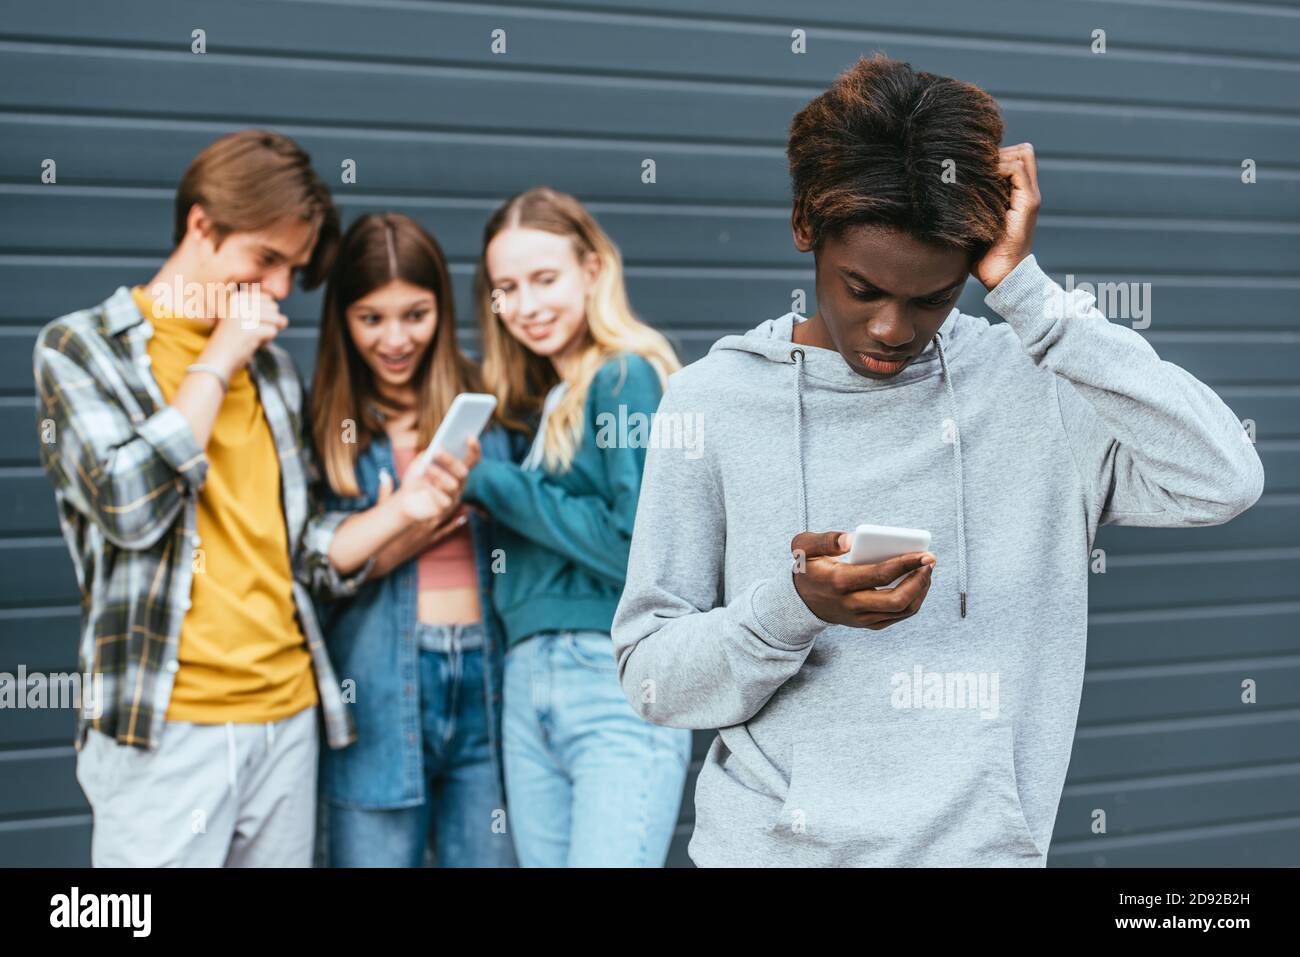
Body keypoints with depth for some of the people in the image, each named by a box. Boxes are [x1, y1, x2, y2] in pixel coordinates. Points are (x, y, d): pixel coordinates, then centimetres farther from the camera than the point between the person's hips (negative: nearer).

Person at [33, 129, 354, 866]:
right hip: (164, 725, -5)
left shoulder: (273, 365, 17)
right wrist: (215, 363, -8)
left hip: (290, 715, 5)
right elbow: (132, 507, -15)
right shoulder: (81, 348, 0)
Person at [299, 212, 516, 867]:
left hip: (486, 688, 2)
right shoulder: (320, 421, 4)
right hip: (376, 700, -2)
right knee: (376, 851, 4)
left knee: (488, 855, 6)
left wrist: (472, 491, -8)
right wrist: (404, 506, -15)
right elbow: (306, 563, -6)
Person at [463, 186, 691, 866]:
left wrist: (495, 486, -7)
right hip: (529, 685, 8)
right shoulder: (540, 399, 18)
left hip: (621, 687, -8)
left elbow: (640, 546, -15)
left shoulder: (626, 378, -5)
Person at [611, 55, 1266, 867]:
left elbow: (1223, 482, -16)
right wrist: (791, 608, -19)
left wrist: (1029, 293, -14)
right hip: (767, 842, 0)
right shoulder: (716, 398, -1)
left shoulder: (1034, 387, 0)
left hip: (982, 841, 0)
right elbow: (651, 678, 0)